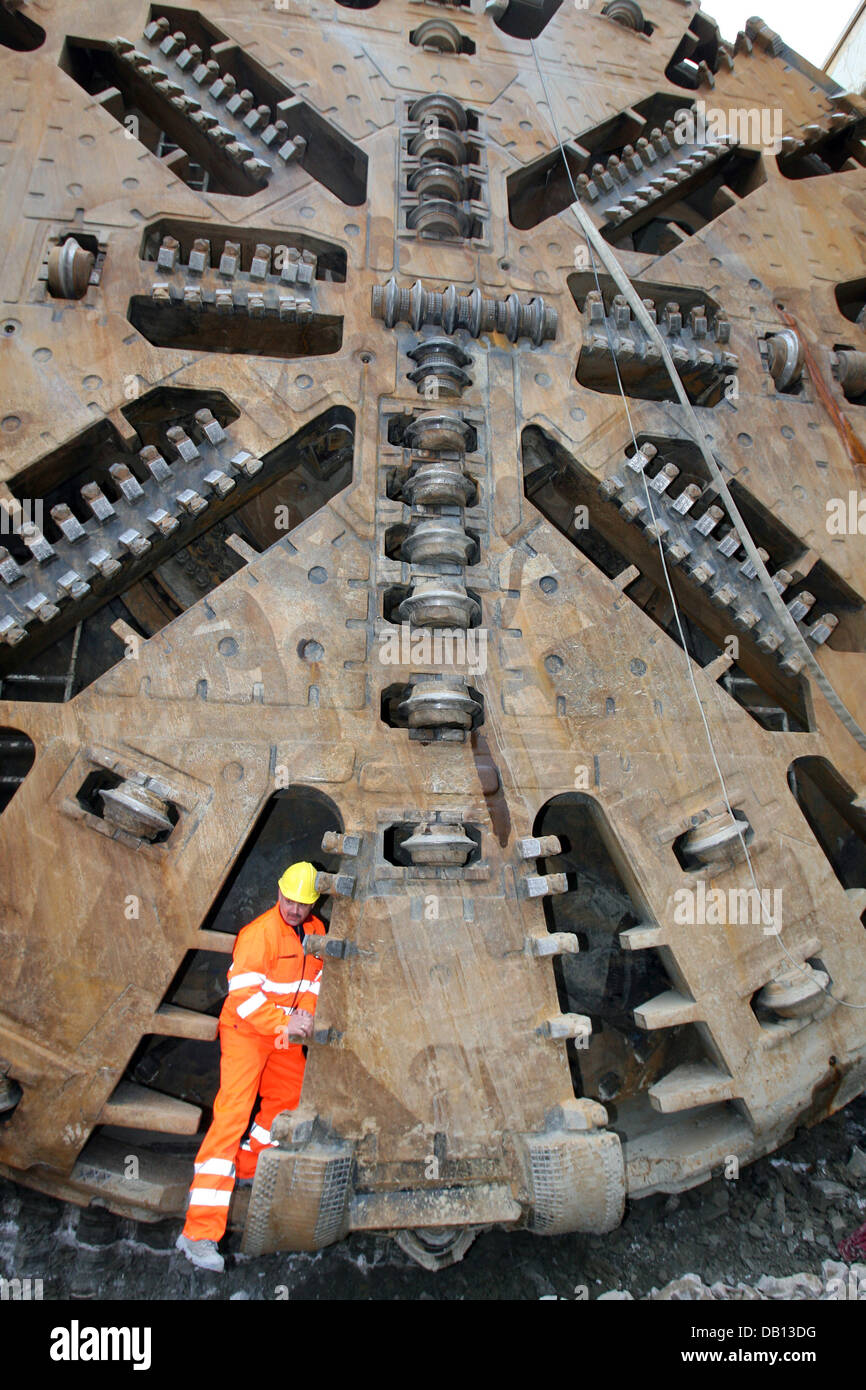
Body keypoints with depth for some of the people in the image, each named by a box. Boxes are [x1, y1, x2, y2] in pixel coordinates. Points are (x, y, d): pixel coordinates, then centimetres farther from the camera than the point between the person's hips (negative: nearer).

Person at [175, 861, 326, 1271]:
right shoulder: (259, 933, -25)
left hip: (286, 1032, 8)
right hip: (246, 1029, -8)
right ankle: (200, 1231, -8)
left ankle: (250, 1168, 44)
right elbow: (243, 992, -28)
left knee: (287, 1098, 20)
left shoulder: (316, 931, -2)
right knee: (233, 1111, -12)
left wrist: (305, 1014, -6)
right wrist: (283, 1025, -28)